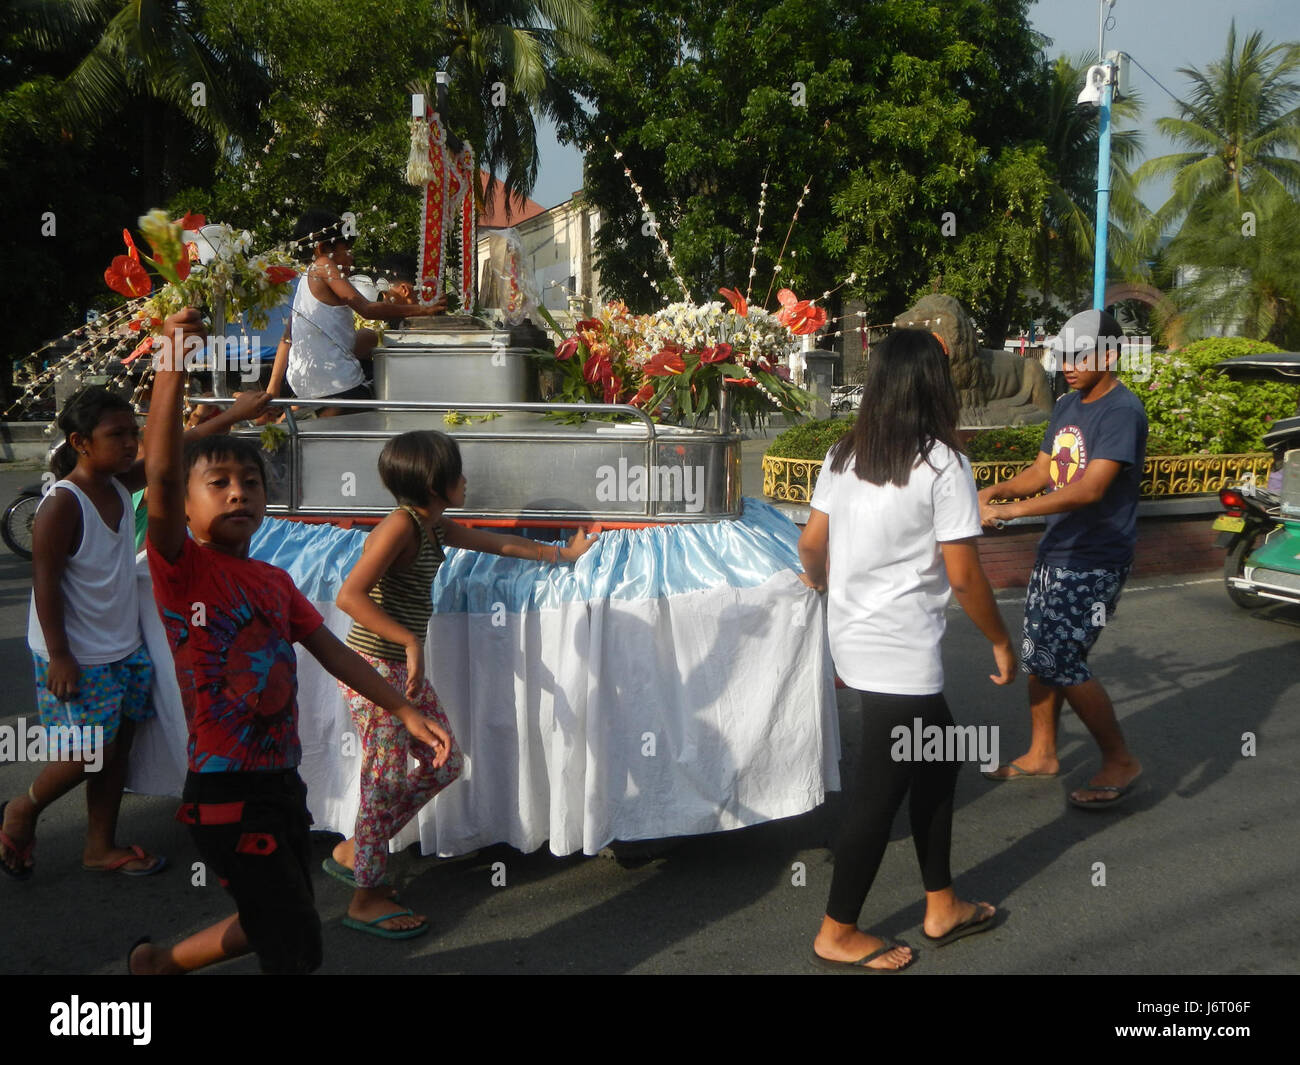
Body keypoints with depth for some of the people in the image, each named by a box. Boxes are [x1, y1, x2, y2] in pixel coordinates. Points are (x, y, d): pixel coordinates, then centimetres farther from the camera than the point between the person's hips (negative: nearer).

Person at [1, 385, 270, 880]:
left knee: (117, 747, 14)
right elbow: (45, 583, -20)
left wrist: (231, 415, -3)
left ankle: (101, 846, 28)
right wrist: (59, 656, -20)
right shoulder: (62, 504, -22)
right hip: (78, 657, -8)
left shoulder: (121, 484, 0)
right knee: (92, 752, -2)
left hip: (123, 648, 8)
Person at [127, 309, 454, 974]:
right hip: (226, 793, -7)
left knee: (271, 926, 24)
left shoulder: (274, 582, 9)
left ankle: (159, 961, 46)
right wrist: (173, 361, -32)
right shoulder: (182, 568, -12)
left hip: (281, 783, 8)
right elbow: (160, 473, -28)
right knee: (296, 948, -3)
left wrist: (406, 711, 10)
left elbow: (330, 649, 13)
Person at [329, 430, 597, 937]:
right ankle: (365, 899, 16)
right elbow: (349, 596, -27)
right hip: (374, 668, -9)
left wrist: (562, 552, 35)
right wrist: (410, 640, -27)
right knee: (386, 779, 0)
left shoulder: (434, 527, 10)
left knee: (442, 764, 13)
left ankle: (353, 851, 27)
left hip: (404, 668, 9)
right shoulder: (400, 525, -19)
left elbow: (501, 543, 25)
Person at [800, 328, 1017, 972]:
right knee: (881, 792, 6)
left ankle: (942, 909, 34)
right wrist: (1001, 643, -1)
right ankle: (837, 936, 20)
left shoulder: (844, 455, 4)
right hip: (901, 655, -7)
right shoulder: (942, 463, -14)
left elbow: (811, 545, 8)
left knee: (937, 759, 22)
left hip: (852, 637, 8)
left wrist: (819, 578, 30)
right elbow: (963, 575, -14)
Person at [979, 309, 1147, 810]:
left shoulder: (1122, 411, -18)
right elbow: (1043, 471, 14)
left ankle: (1120, 760, 8)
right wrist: (995, 490, -6)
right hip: (1055, 552, 8)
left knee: (1060, 661, -10)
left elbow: (1089, 488, -27)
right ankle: (1041, 754, 29)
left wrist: (1010, 510, -30)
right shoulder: (1068, 405, 11)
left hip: (1094, 562, -8)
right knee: (1039, 655, 13)